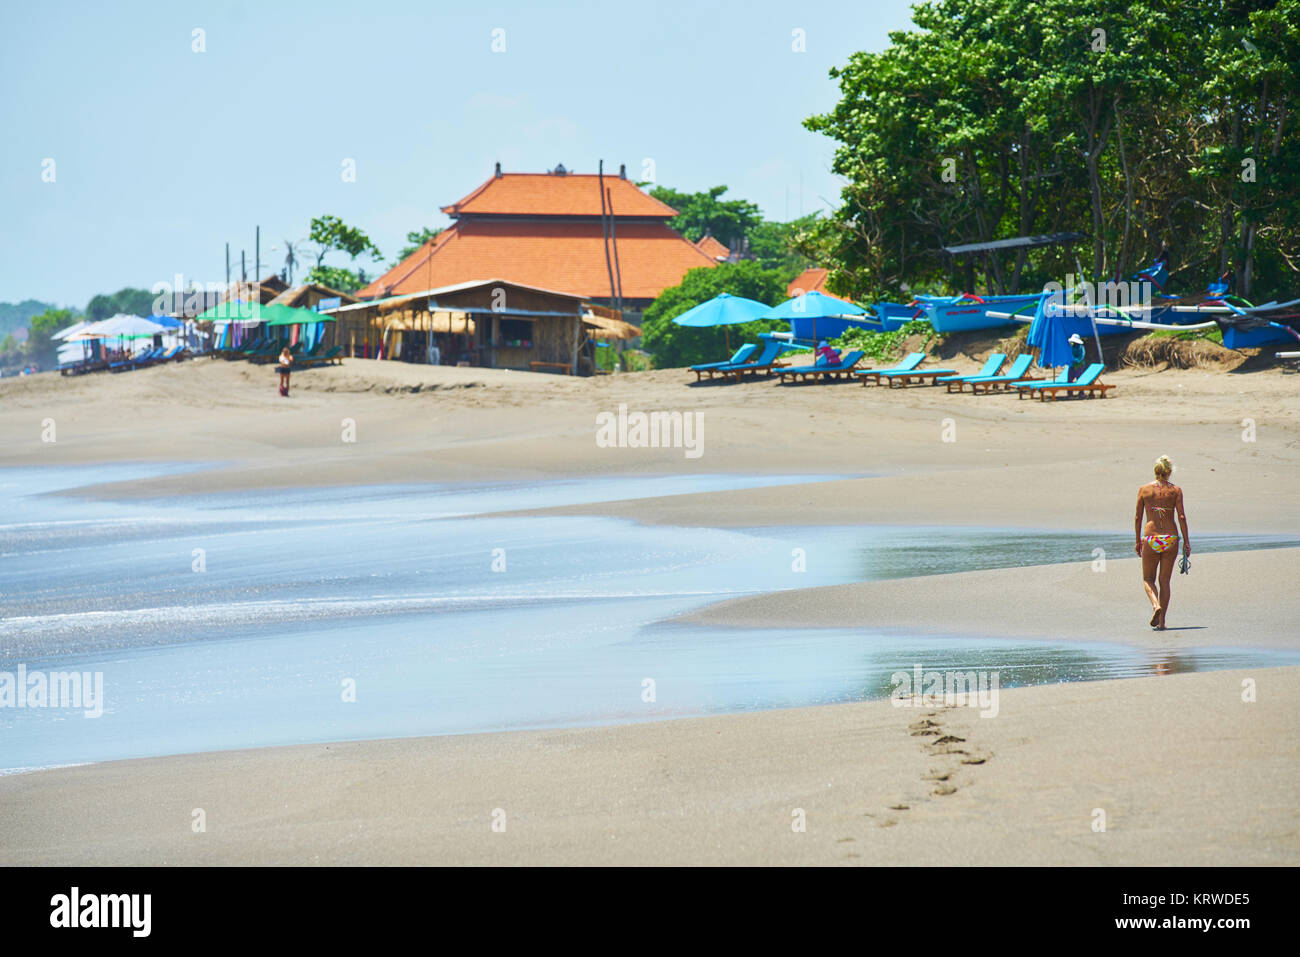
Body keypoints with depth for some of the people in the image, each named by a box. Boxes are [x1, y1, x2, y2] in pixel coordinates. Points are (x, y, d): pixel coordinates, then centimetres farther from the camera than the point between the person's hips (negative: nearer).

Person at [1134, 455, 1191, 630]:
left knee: (1148, 579, 14)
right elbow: (1181, 517, -5)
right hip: (1170, 538, 1)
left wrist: (1138, 541, 13)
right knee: (1164, 581, 11)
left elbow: (1137, 518, 3)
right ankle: (1162, 621, 7)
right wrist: (1186, 542, 0)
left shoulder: (1144, 489, 2)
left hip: (1151, 539, -1)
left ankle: (1156, 605, -15)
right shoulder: (1175, 490, 0)